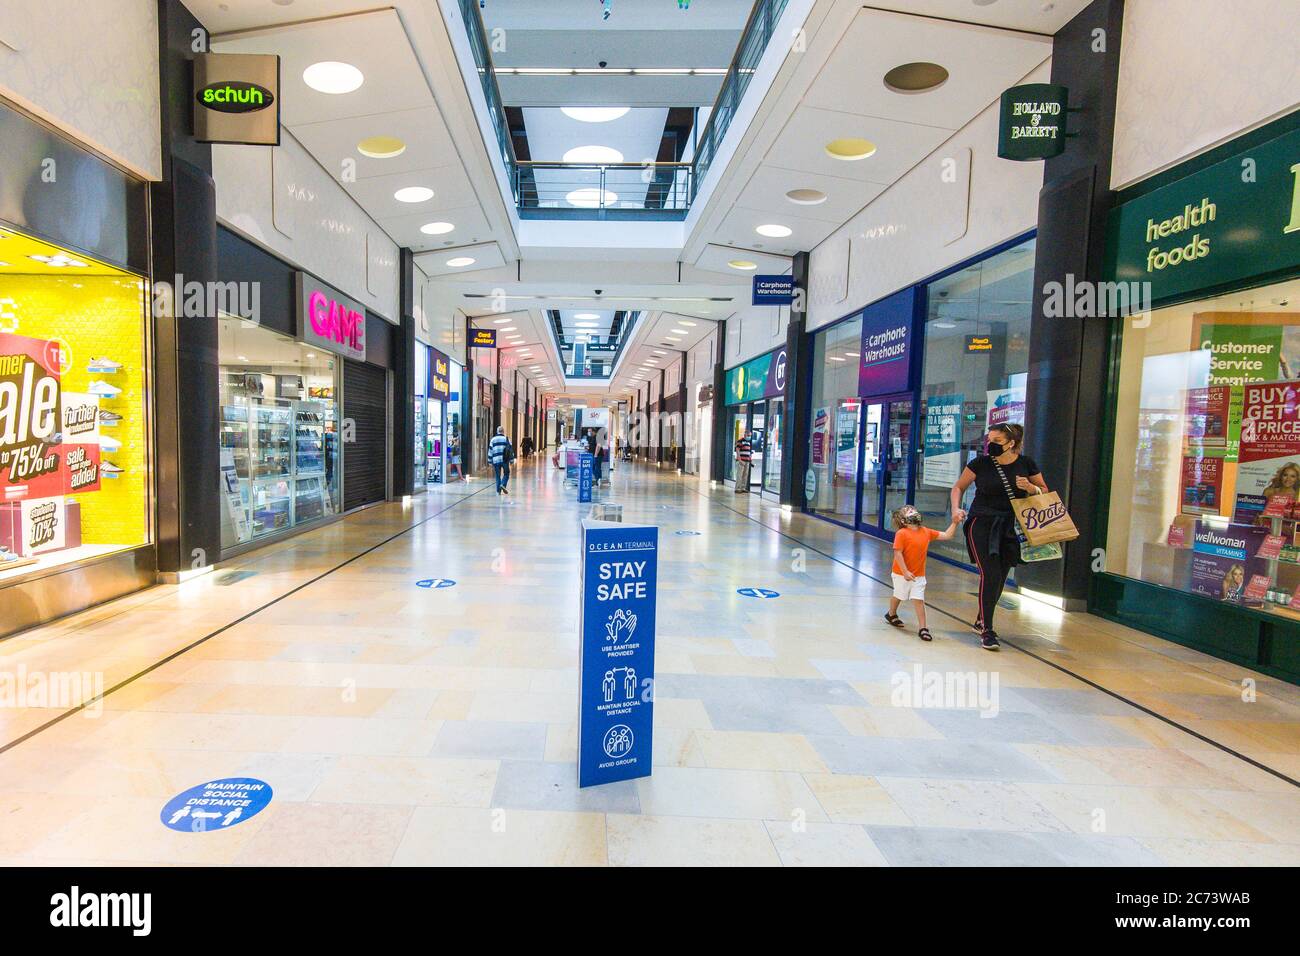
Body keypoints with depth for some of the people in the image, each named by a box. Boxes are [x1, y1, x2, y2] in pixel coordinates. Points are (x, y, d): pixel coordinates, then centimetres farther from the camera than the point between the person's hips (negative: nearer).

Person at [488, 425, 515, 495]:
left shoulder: (493, 439, 8)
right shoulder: (506, 439, 4)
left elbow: (490, 451, 8)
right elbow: (511, 450, 3)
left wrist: (490, 462, 11)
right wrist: (511, 460, 7)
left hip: (496, 460, 2)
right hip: (505, 460, -2)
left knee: (498, 475, 9)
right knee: (506, 474, 12)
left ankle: (498, 491, 7)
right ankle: (503, 485, -12)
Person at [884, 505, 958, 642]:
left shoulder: (927, 532, 1)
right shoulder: (901, 533, -18)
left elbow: (947, 536, 6)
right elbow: (898, 553, -20)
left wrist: (954, 522, -5)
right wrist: (905, 572, -22)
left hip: (919, 575, 3)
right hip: (902, 574, -3)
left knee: (919, 600, -2)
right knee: (898, 596, 17)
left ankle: (922, 628, 1)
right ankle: (892, 614, 45)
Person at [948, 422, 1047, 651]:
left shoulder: (1026, 464, 0)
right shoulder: (980, 463, -5)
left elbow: (1044, 491, 11)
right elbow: (959, 487, 7)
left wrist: (1030, 488, -11)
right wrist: (956, 508, -10)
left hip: (1009, 527, 3)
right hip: (981, 525, -3)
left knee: (999, 578, 12)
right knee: (990, 575, -12)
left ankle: (981, 621, 33)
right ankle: (986, 630, -1)